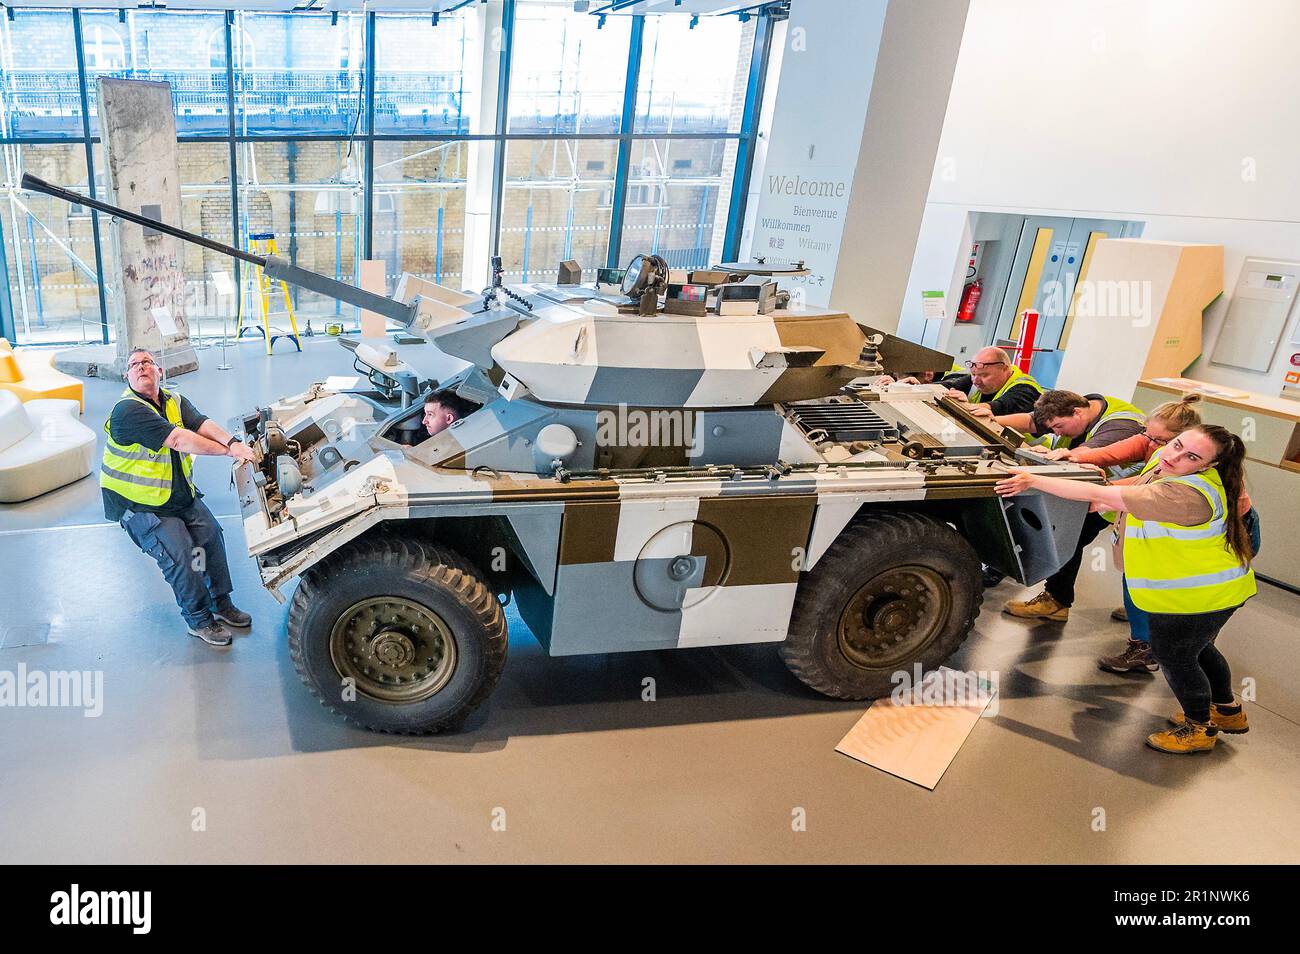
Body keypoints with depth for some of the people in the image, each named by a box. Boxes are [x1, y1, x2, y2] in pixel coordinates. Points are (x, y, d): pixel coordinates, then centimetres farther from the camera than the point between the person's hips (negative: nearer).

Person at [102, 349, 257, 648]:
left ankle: (221, 603, 20)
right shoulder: (128, 410, -22)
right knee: (179, 554, -15)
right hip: (139, 505, -7)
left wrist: (234, 442, -36)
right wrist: (230, 452, -29)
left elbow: (203, 424, -16)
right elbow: (180, 441, -29)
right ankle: (198, 619, 2)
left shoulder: (174, 401, 3)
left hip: (181, 494, 8)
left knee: (212, 536, 2)